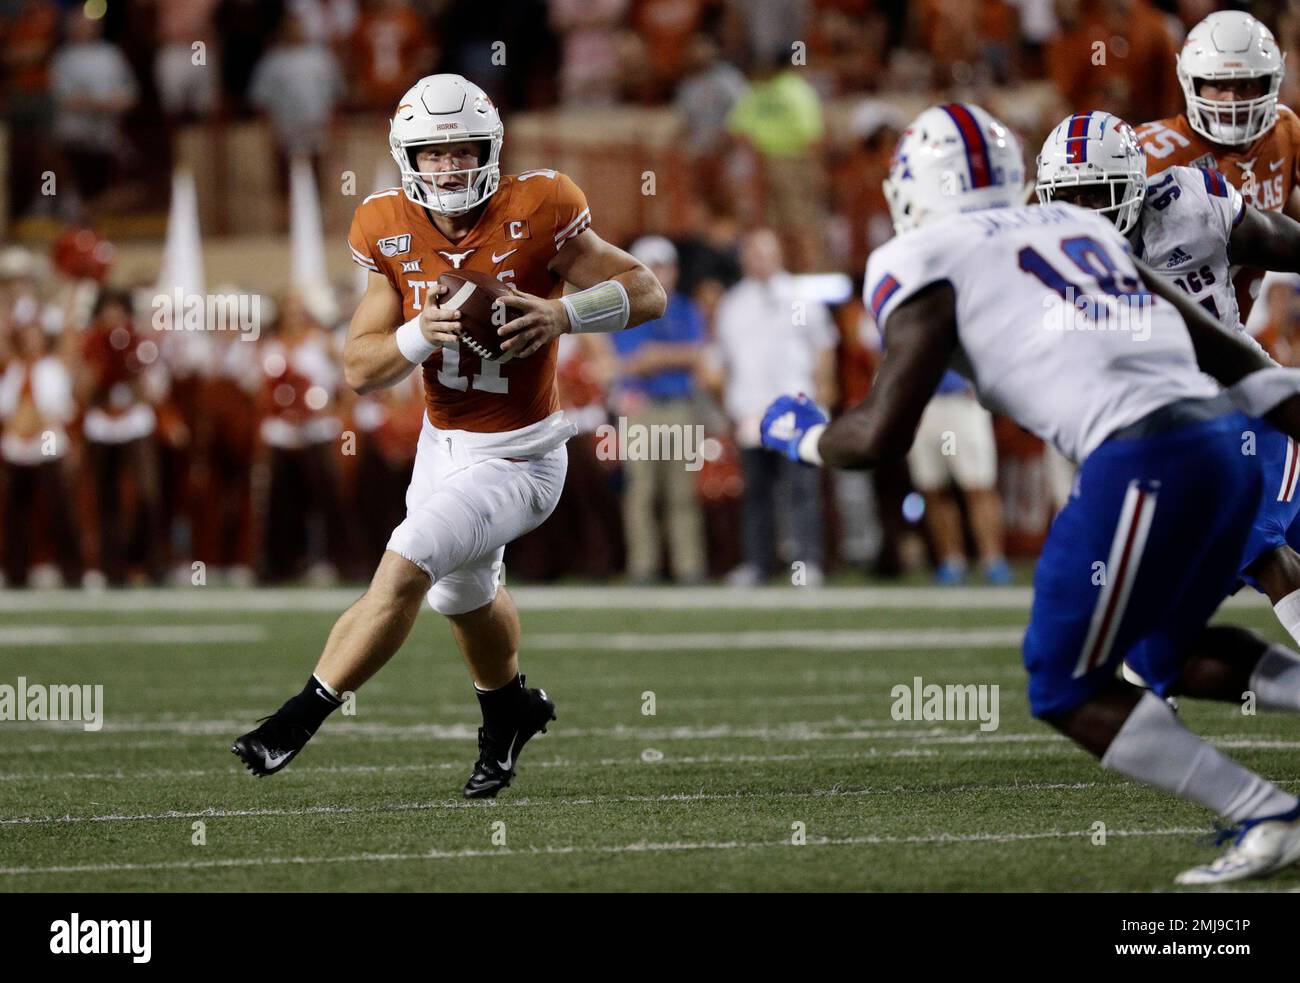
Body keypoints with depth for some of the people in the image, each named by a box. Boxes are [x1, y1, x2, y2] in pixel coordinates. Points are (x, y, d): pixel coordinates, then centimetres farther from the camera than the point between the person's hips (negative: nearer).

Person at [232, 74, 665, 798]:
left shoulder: (534, 215, -19)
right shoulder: (393, 233, -7)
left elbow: (648, 293, -13)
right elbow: (360, 370, -6)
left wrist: (561, 315, -29)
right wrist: (421, 334, -26)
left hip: (518, 458, -6)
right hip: (442, 446, 6)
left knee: (405, 568, -21)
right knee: (465, 595, 27)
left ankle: (302, 717, -12)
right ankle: (512, 708, 56)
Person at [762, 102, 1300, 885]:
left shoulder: (926, 261, 6)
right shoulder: (1079, 229, 26)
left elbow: (883, 436, 1)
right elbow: (1223, 351, 26)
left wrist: (799, 435, 21)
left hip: (1144, 460, -7)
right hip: (1229, 441, 7)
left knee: (1069, 693, 9)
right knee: (1168, 654, 27)